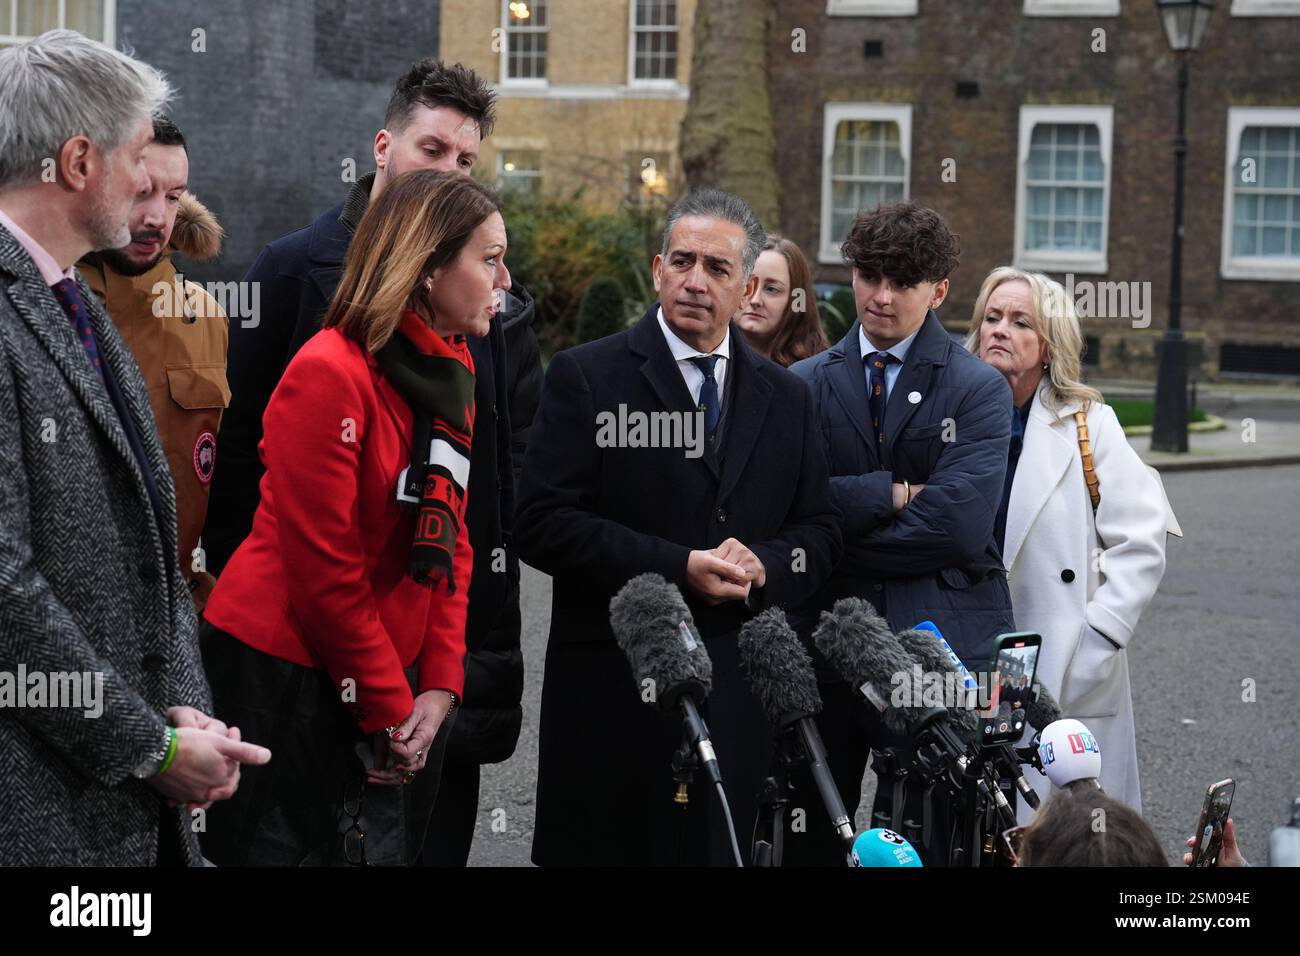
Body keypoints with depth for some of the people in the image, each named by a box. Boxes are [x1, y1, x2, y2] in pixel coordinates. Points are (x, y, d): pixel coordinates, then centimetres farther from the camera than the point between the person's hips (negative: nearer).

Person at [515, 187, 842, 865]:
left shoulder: (784, 396, 13)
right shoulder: (586, 377, -1)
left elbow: (820, 532, 14)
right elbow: (542, 524, -9)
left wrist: (763, 566, -9)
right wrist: (679, 568, -16)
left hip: (740, 699, 4)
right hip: (613, 693, -3)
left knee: (723, 848, 5)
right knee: (607, 848, 0)